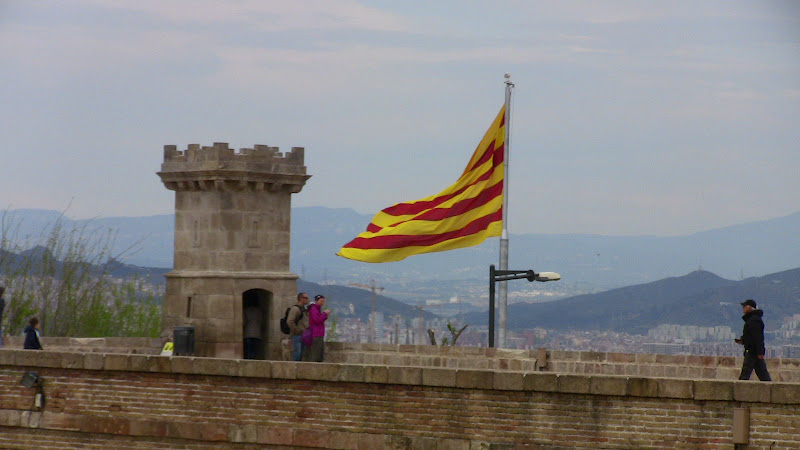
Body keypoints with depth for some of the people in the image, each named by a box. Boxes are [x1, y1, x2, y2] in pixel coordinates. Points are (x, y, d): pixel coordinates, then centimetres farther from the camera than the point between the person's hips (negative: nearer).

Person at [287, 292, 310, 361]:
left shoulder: (304, 310, 18)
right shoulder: (295, 309, -11)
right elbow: (289, 321, -24)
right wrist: (297, 330, -19)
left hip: (303, 336, 9)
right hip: (297, 335, -9)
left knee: (301, 355, 8)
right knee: (297, 354, -12)